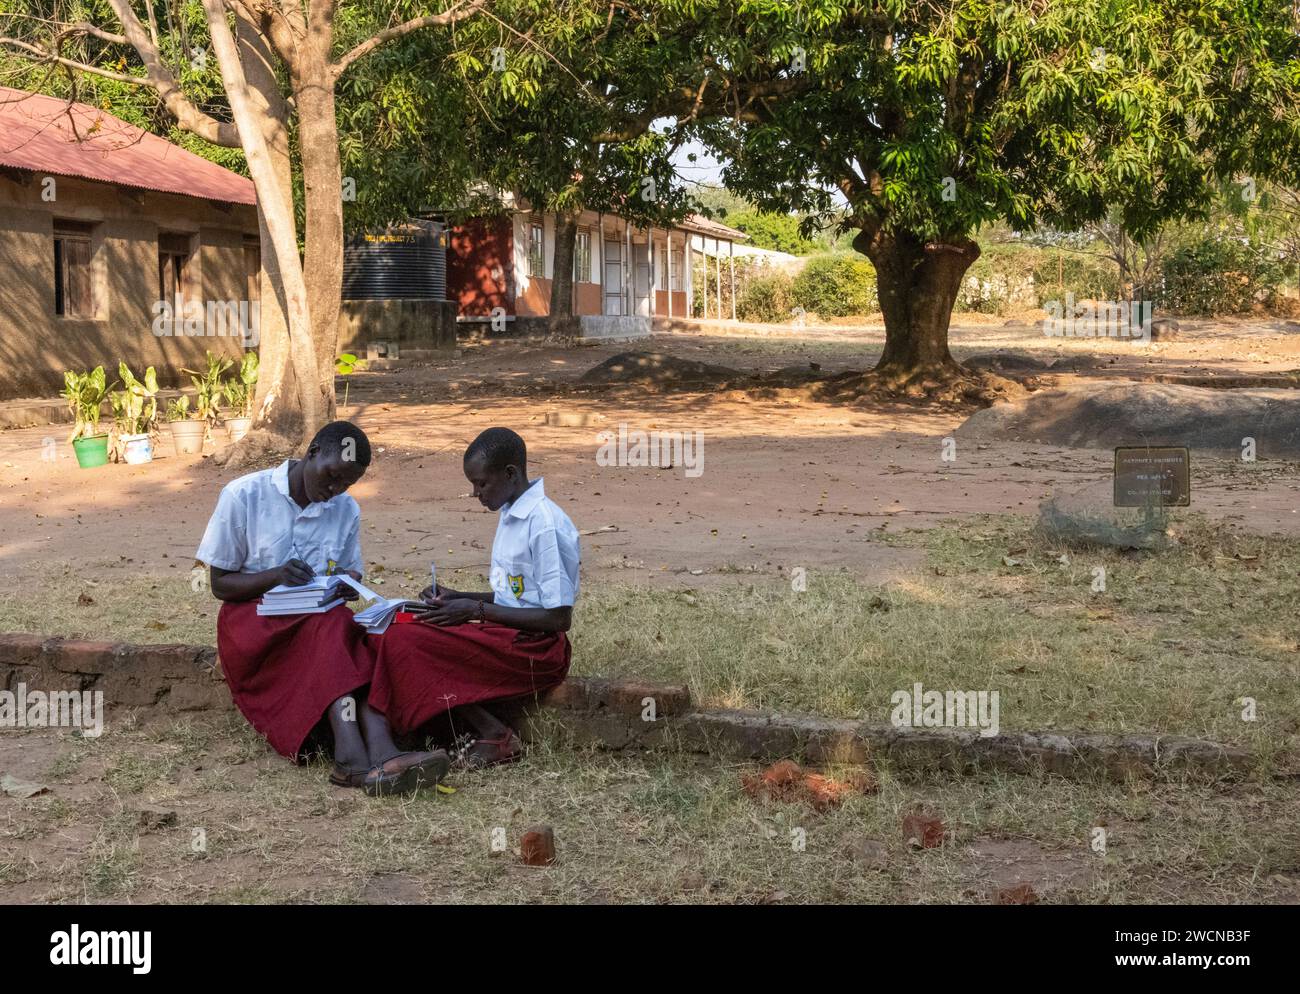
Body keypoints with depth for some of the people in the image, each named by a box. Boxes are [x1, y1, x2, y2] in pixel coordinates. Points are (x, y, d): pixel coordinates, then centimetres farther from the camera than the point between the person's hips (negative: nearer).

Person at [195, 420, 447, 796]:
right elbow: (220, 584, -3)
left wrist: (346, 584, -9)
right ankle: (366, 755, -57)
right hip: (253, 621, -4)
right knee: (333, 625, -36)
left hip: (323, 621, 4)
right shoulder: (243, 496, -5)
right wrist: (275, 575, -22)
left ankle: (376, 756, -56)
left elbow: (352, 575, 17)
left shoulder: (346, 510, 8)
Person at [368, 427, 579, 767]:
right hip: (507, 635, 10)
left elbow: (559, 617, -19)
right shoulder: (512, 515, 12)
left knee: (401, 642, -18)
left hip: (538, 649, -10)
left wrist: (477, 610, -16)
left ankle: (493, 735, -13)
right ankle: (485, 728, -8)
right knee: (389, 633, -1)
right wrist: (458, 598, 5)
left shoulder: (545, 525, -18)